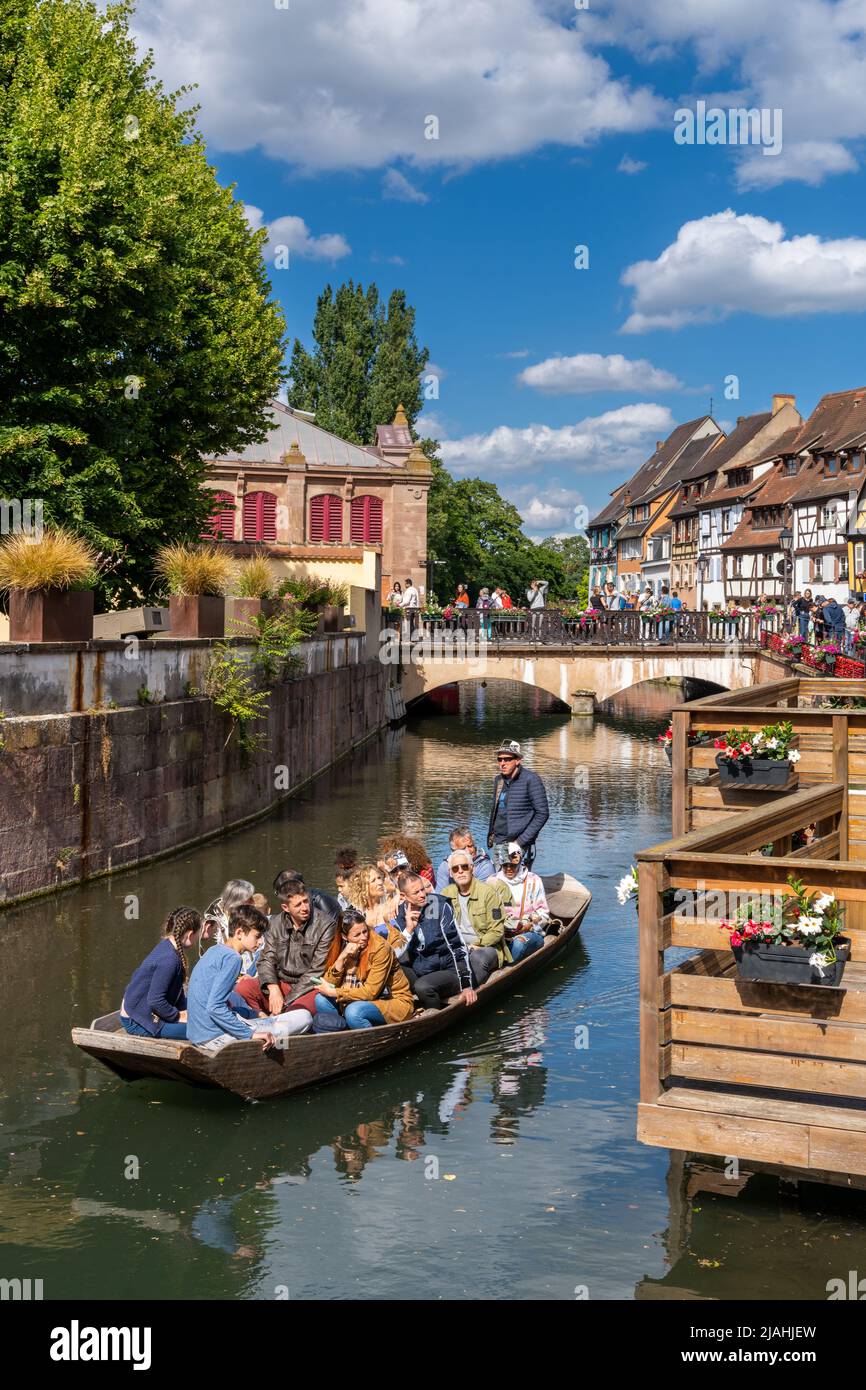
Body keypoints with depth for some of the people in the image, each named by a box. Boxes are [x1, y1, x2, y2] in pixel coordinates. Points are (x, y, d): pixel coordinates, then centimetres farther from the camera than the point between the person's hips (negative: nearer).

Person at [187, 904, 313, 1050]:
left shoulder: (215, 951, 13)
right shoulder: (231, 958, -16)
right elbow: (214, 1007, -25)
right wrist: (250, 1034, -23)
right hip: (215, 1037, -10)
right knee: (304, 1017, -9)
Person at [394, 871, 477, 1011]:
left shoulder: (440, 905, -10)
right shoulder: (400, 915, 1)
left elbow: (457, 946, -12)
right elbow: (396, 958, -3)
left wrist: (467, 985, -17)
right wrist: (408, 930, -17)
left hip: (450, 970, -4)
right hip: (421, 972, 4)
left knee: (423, 986, -31)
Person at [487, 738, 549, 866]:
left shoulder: (531, 779, -8)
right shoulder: (498, 779, 11)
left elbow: (542, 813, -10)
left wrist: (522, 841, -13)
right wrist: (491, 834, 14)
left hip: (520, 846, -6)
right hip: (499, 844, 6)